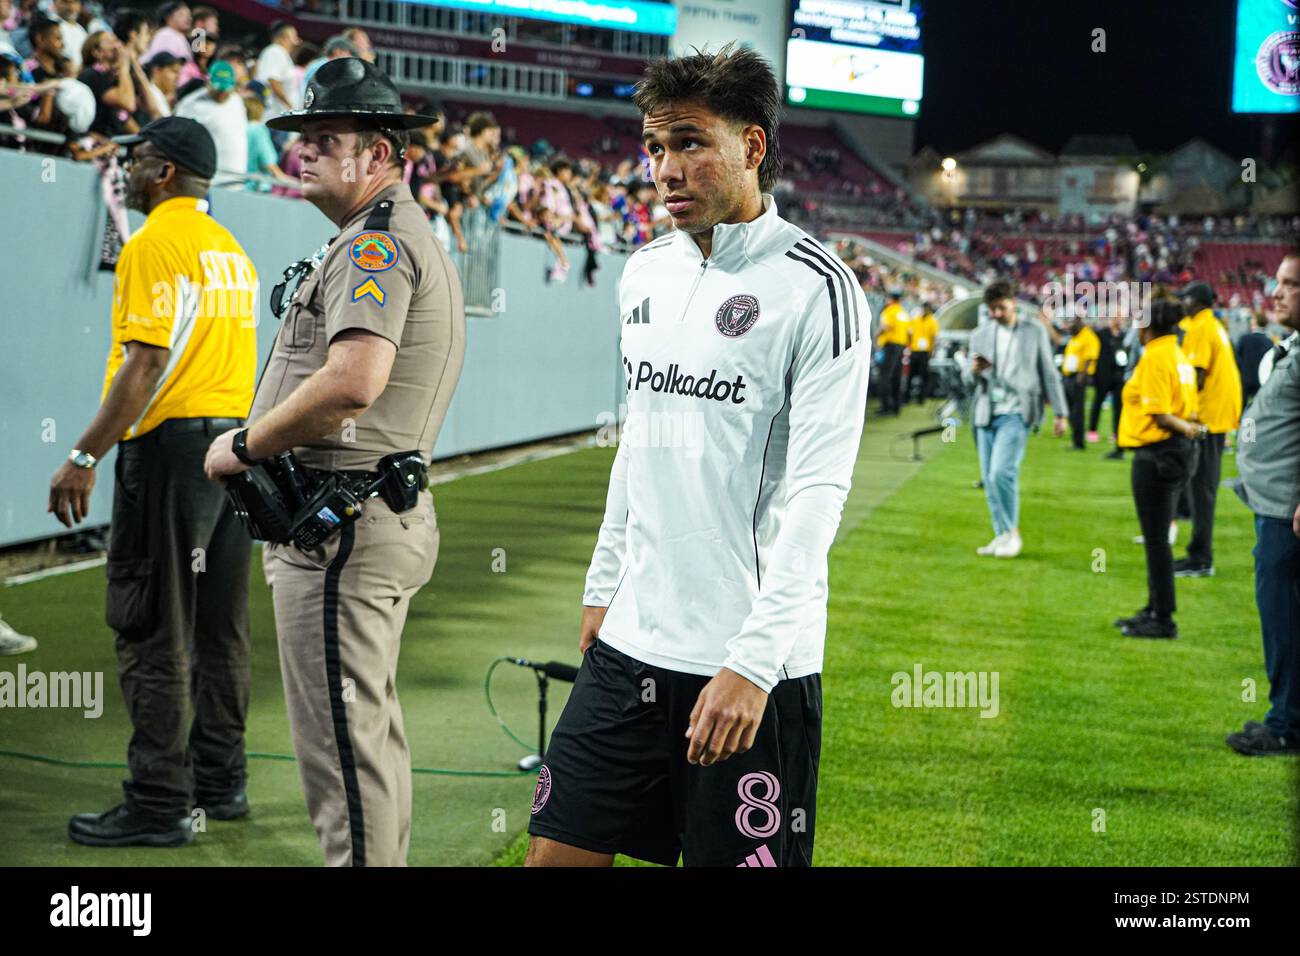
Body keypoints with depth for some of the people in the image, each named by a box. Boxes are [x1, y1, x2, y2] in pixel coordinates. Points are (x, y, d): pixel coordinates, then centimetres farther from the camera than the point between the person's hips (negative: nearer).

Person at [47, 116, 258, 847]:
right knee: (220, 628, 13)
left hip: (173, 442, -9)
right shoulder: (233, 248, 16)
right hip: (238, 443, 9)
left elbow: (147, 362, -18)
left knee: (154, 634, -5)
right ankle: (220, 781, 20)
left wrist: (85, 457, -18)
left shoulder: (155, 244, -10)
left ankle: (159, 806, -3)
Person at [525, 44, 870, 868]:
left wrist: (753, 661, -22)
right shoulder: (646, 270, 10)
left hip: (754, 672, -6)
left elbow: (816, 490, -17)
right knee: (556, 852, 6)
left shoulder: (817, 289, -12)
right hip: (630, 645, 6)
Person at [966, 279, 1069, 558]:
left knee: (1002, 471, -19)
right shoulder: (980, 335, 11)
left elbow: (1049, 373, 8)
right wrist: (974, 371, -12)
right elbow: (969, 380, 12)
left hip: (1017, 412, -4)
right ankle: (1001, 535, 14)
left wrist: (1060, 413, 5)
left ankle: (1013, 533, -5)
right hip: (986, 412, 4)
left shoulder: (1035, 331, 5)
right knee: (989, 478, 3)